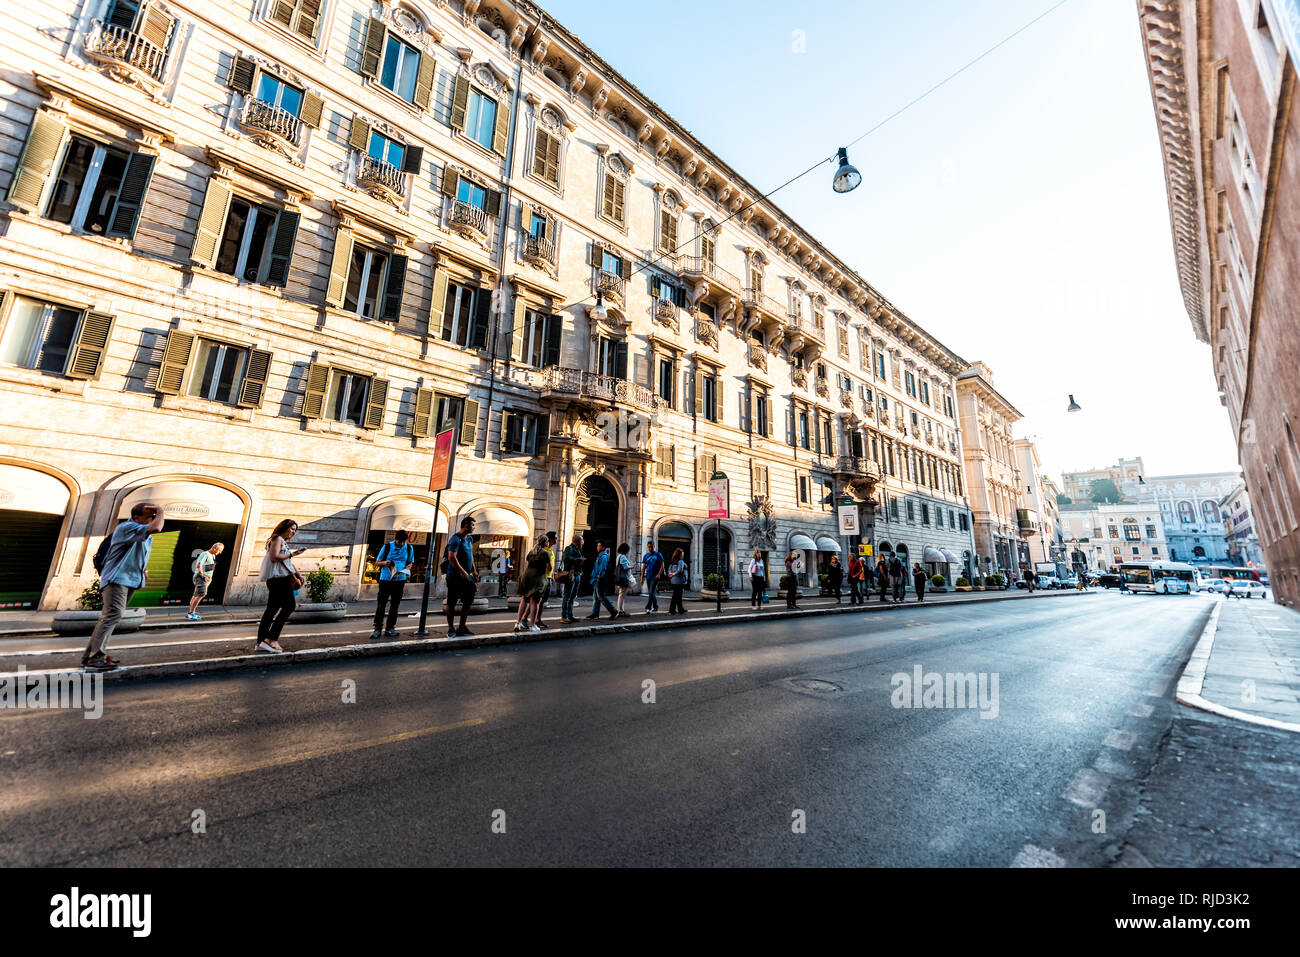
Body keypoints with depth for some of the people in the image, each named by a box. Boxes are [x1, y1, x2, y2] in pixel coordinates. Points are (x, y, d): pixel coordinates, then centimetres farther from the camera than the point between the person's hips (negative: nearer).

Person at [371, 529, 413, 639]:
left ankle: (390, 628, 18)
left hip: (400, 580, 2)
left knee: (395, 605, 8)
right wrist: (384, 563, -18)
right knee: (381, 604, 0)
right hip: (385, 579, -2)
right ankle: (377, 628, 10)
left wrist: (407, 568, -8)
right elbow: (377, 562, 4)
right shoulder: (387, 547, -4)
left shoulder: (409, 548, 3)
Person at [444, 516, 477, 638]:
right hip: (455, 575, -9)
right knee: (452, 603, 1)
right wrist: (462, 572, -24)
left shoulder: (469, 538, 14)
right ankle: (451, 629, 11)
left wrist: (474, 571, 18)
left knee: (468, 600, 10)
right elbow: (452, 558, -22)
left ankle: (462, 627, 20)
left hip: (466, 575, 9)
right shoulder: (456, 539, -14)